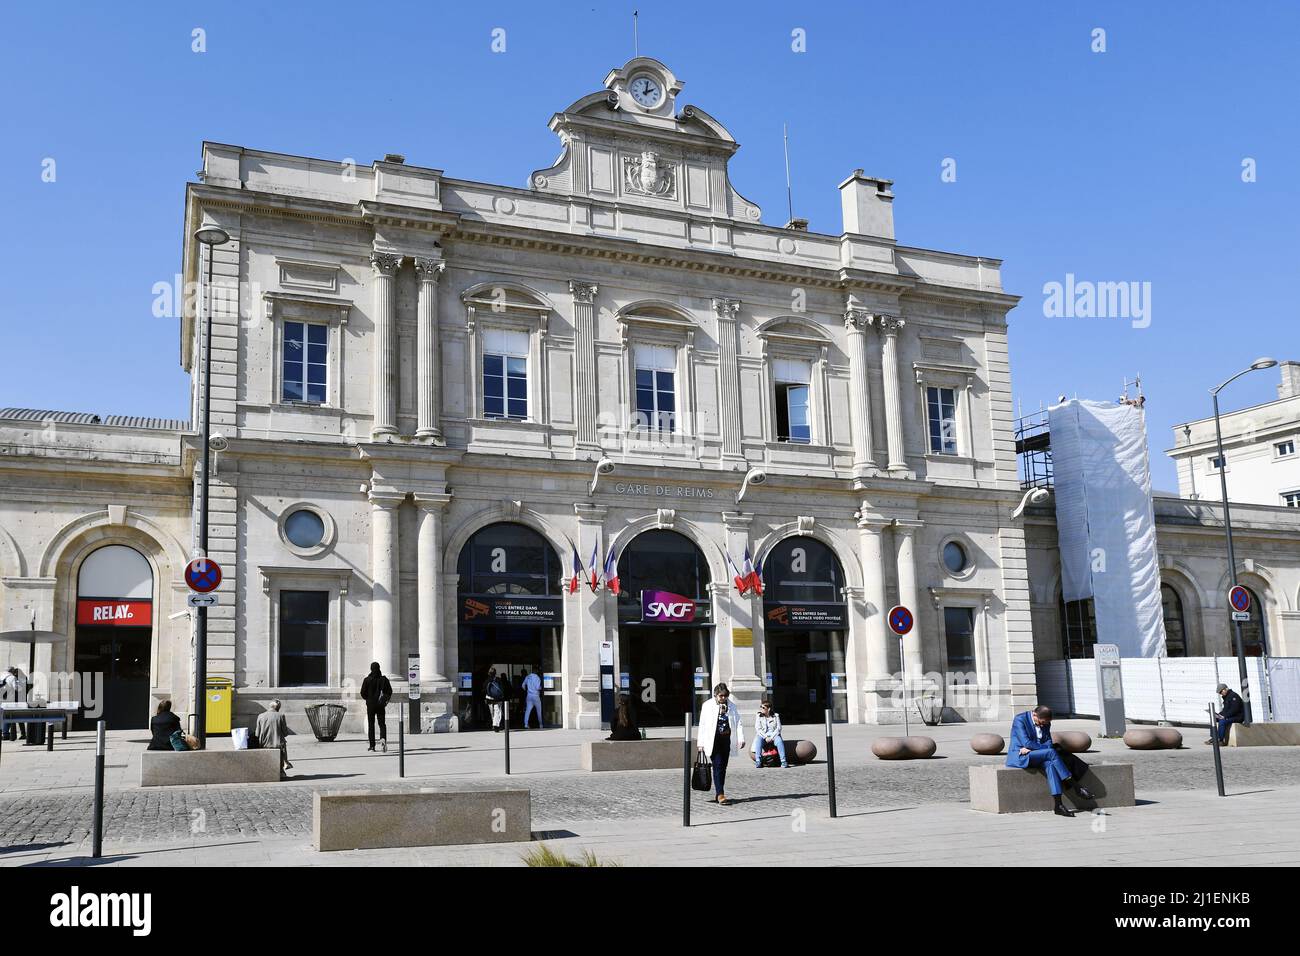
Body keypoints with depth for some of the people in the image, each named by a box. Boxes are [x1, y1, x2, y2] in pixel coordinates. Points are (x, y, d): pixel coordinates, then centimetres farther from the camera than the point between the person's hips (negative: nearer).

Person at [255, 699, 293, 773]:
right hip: (278, 744, -3)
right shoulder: (280, 716, -9)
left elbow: (257, 734, 1)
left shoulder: (260, 716, -2)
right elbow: (285, 733, -5)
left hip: (264, 745, 3)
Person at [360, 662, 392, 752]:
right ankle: (383, 738, -22)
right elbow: (390, 691, 1)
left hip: (370, 705, -1)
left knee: (371, 725, 8)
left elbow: (363, 693, -5)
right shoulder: (384, 679, -2)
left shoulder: (367, 680, -7)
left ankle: (372, 745, 6)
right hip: (380, 705, 1)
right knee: (382, 724, 7)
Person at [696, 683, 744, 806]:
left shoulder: (731, 706, 10)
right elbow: (702, 725, 1)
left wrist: (741, 738, -1)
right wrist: (701, 742, -2)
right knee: (718, 766, -11)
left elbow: (738, 722, 9)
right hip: (713, 739, -4)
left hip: (727, 739, 4)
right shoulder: (707, 705, 1)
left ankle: (718, 794, 17)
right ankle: (720, 795, -14)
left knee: (723, 767, 8)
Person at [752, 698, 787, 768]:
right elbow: (758, 729, 0)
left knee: (779, 741, -35)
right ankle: (758, 761, -40)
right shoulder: (758, 716, 9)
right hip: (763, 736, 1)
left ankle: (783, 761, -37)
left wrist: (771, 737, -14)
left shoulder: (776, 716, 7)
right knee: (758, 740, -35)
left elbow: (778, 728, 0)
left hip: (774, 736, 0)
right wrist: (765, 737, -15)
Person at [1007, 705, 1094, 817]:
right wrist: (1047, 747, -16)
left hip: (1037, 755, 6)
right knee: (1051, 752, -28)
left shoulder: (1045, 724, 9)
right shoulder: (1020, 719, -11)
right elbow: (1026, 743, -19)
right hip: (1020, 757, -6)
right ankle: (1077, 788, -25)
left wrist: (1031, 748, -15)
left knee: (1050, 764, -30)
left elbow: (1049, 743, 3)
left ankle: (1057, 805, -38)